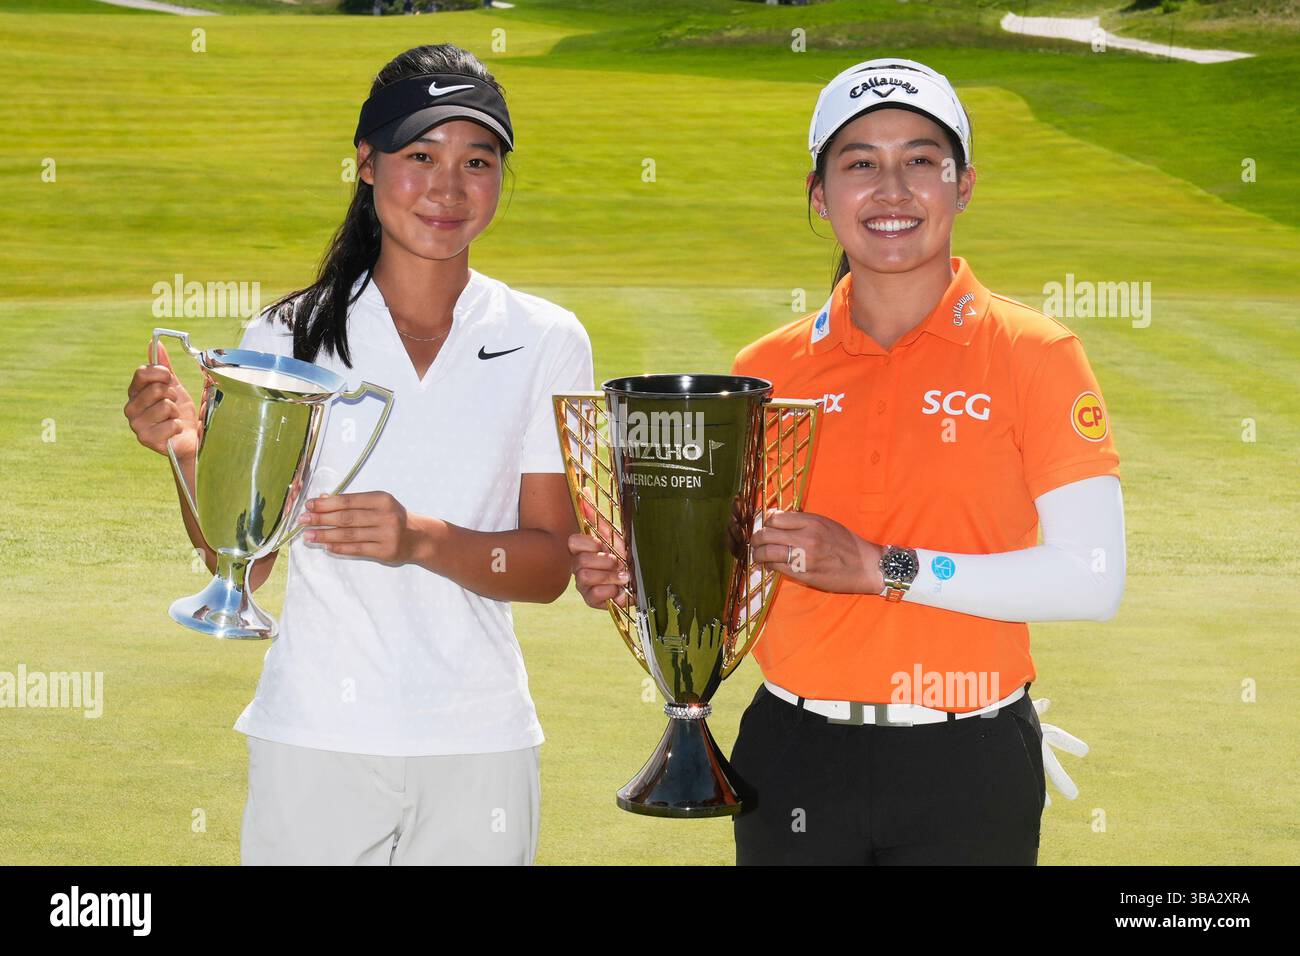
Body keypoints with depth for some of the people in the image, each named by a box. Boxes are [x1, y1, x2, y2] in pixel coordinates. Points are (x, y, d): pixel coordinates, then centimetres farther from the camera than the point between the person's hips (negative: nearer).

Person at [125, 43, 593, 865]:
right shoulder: (288, 336, -1)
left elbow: (550, 565, -3)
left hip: (478, 744, 1)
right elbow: (242, 565, 1)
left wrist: (424, 541, -20)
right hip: (315, 737, 0)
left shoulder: (547, 341, -1)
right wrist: (191, 452, -17)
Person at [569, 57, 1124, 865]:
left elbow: (1092, 579, -13)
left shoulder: (1033, 353, -5)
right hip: (795, 759, 2)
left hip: (967, 767, -2)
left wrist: (881, 568, -19)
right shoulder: (769, 369, 3)